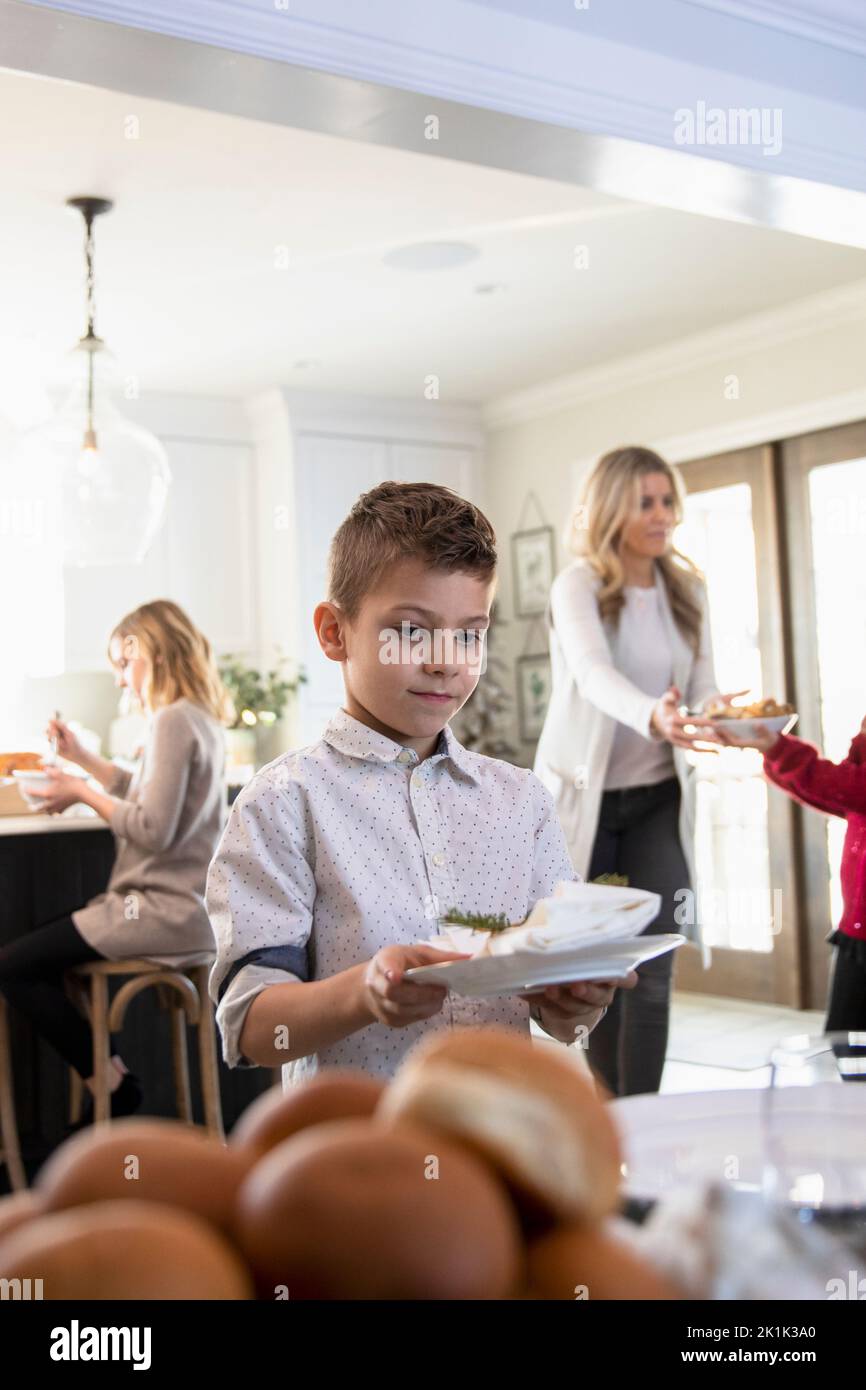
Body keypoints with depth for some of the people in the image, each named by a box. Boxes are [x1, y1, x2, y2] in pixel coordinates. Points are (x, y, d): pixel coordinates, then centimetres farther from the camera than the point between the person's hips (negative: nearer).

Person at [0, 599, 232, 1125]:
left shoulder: (173, 720, -17)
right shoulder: (200, 719, 13)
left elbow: (153, 829, -22)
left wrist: (83, 793, -10)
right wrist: (81, 756, 18)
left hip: (163, 913, -10)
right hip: (184, 905, 11)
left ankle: (111, 1082, 2)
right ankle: (110, 1073, 16)